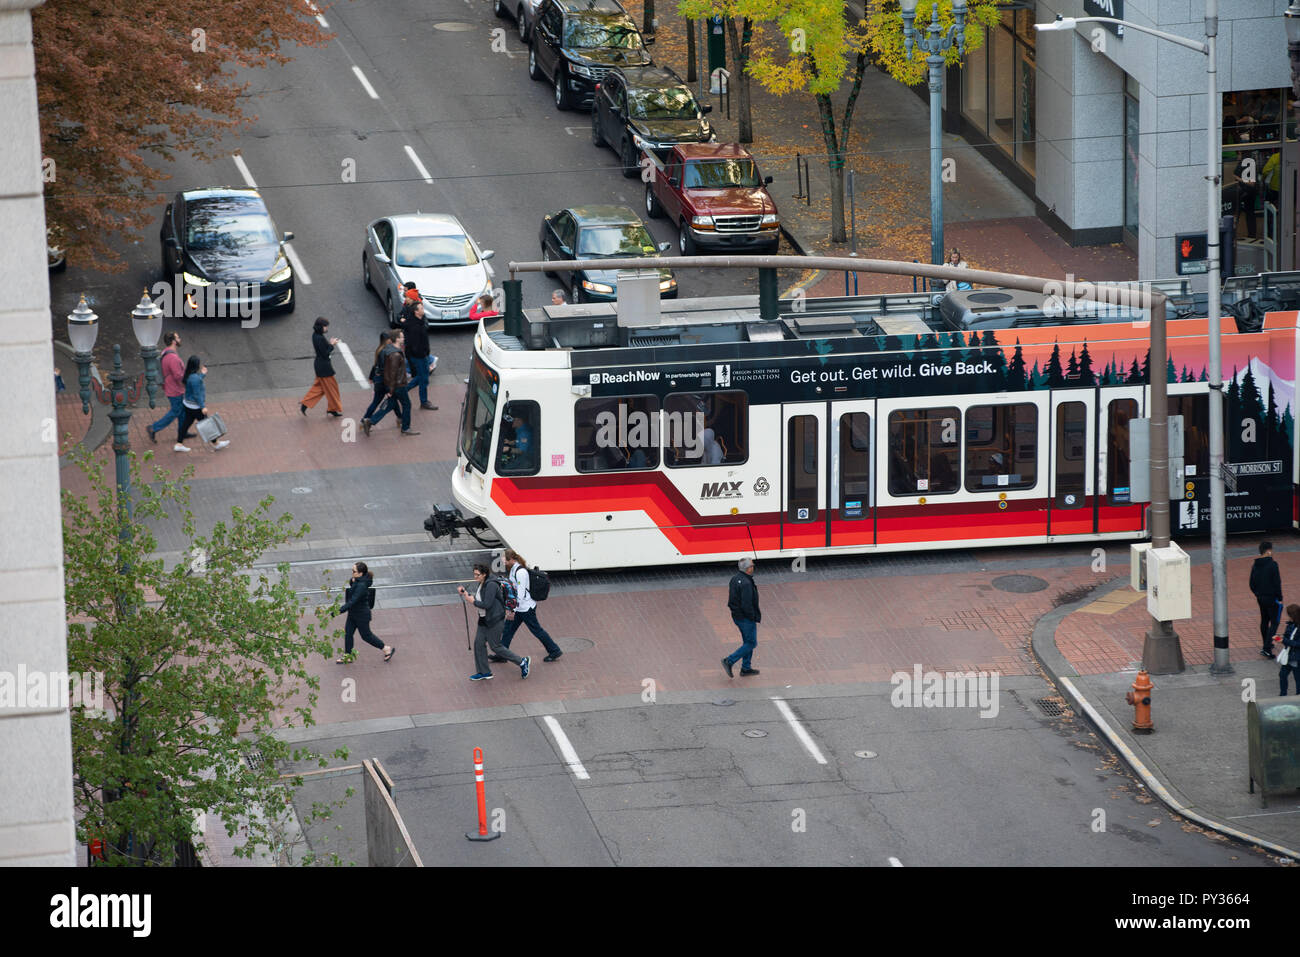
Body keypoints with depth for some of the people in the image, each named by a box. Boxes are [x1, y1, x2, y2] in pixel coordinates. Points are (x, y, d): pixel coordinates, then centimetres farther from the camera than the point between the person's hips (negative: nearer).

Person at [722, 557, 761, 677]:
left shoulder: (735, 578, 3)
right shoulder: (746, 583, -27)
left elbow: (731, 599, 11)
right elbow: (746, 605, -27)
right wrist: (754, 617, -15)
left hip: (736, 616, 10)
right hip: (746, 618, -10)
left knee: (748, 641, 20)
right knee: (751, 643, 3)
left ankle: (746, 668, 26)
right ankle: (729, 661, -2)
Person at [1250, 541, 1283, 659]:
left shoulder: (1255, 566, 3)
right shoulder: (1272, 565, -19)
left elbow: (1252, 584, 9)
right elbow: (1277, 583, -19)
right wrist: (1279, 598, -10)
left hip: (1261, 599, 7)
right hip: (1272, 599, -7)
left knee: (1264, 621, 21)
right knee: (1274, 622, -1)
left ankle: (1267, 645, 34)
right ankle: (1267, 648, -10)